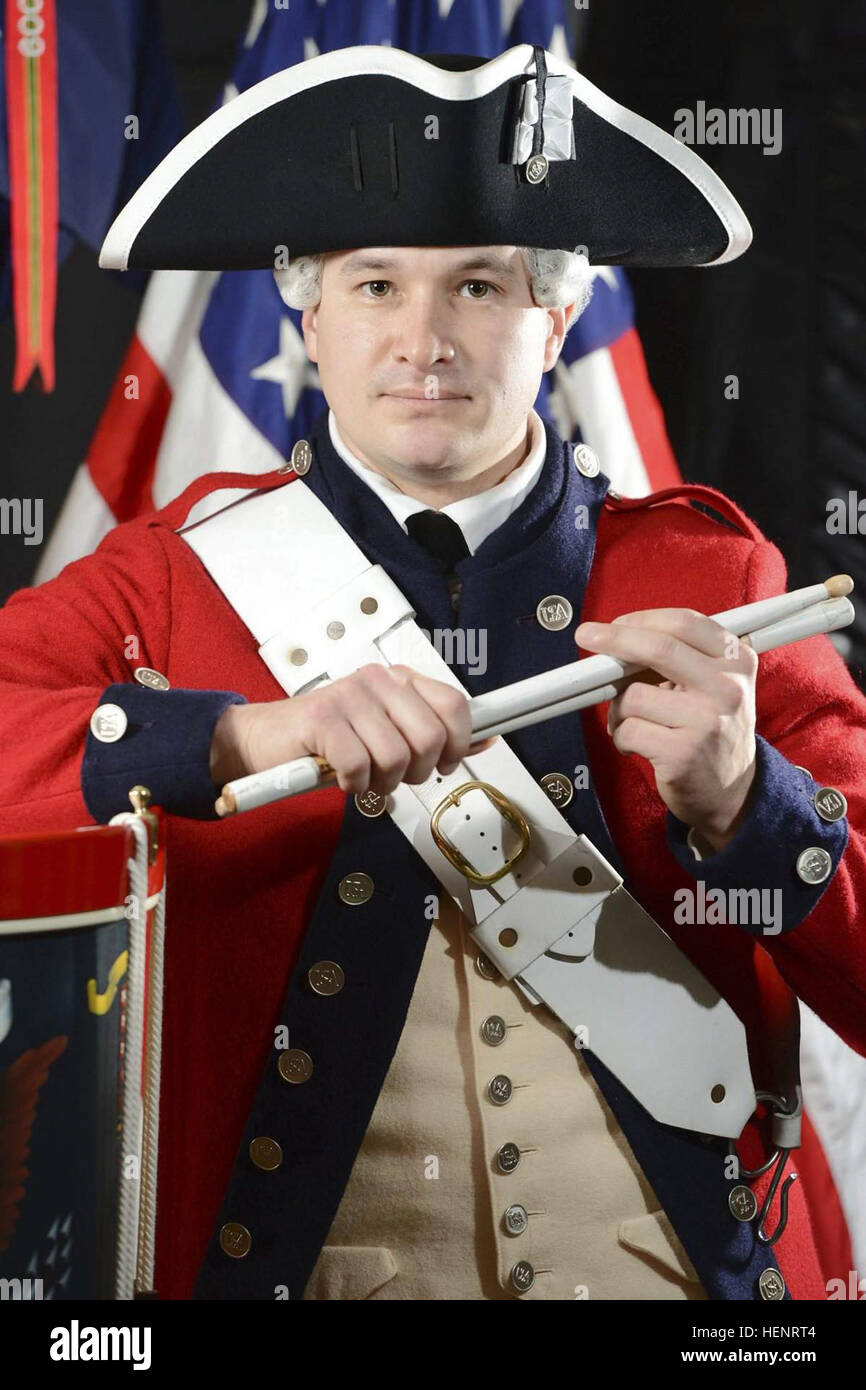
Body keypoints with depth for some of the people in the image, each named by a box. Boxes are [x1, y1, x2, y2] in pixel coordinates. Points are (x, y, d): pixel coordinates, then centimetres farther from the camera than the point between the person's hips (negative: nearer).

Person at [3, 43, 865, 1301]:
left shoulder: (710, 578, 6)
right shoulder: (179, 578, 4)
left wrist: (738, 807, -15)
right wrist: (234, 737, -22)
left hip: (680, 1267, 1)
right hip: (292, 1258, 0)